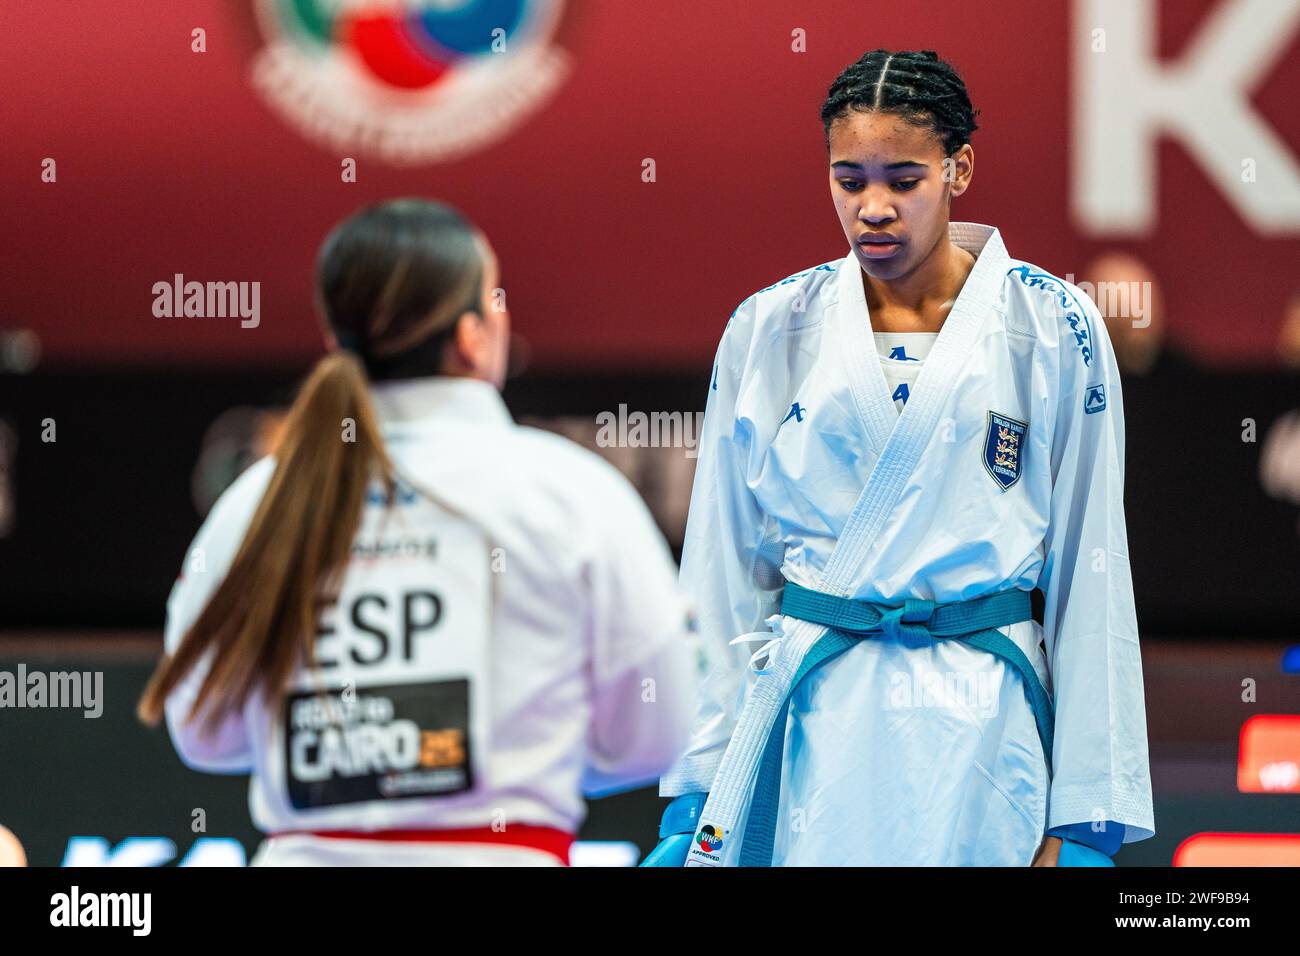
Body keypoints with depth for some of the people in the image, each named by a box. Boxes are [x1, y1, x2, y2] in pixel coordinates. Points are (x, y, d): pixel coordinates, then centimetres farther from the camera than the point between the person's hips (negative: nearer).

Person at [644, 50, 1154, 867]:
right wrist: (696, 790, 3)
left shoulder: (1054, 330, -3)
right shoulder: (769, 330, 2)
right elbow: (724, 573, 6)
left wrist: (1087, 816, -3)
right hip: (806, 719, 2)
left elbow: (1088, 573, -1)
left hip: (978, 721, -2)